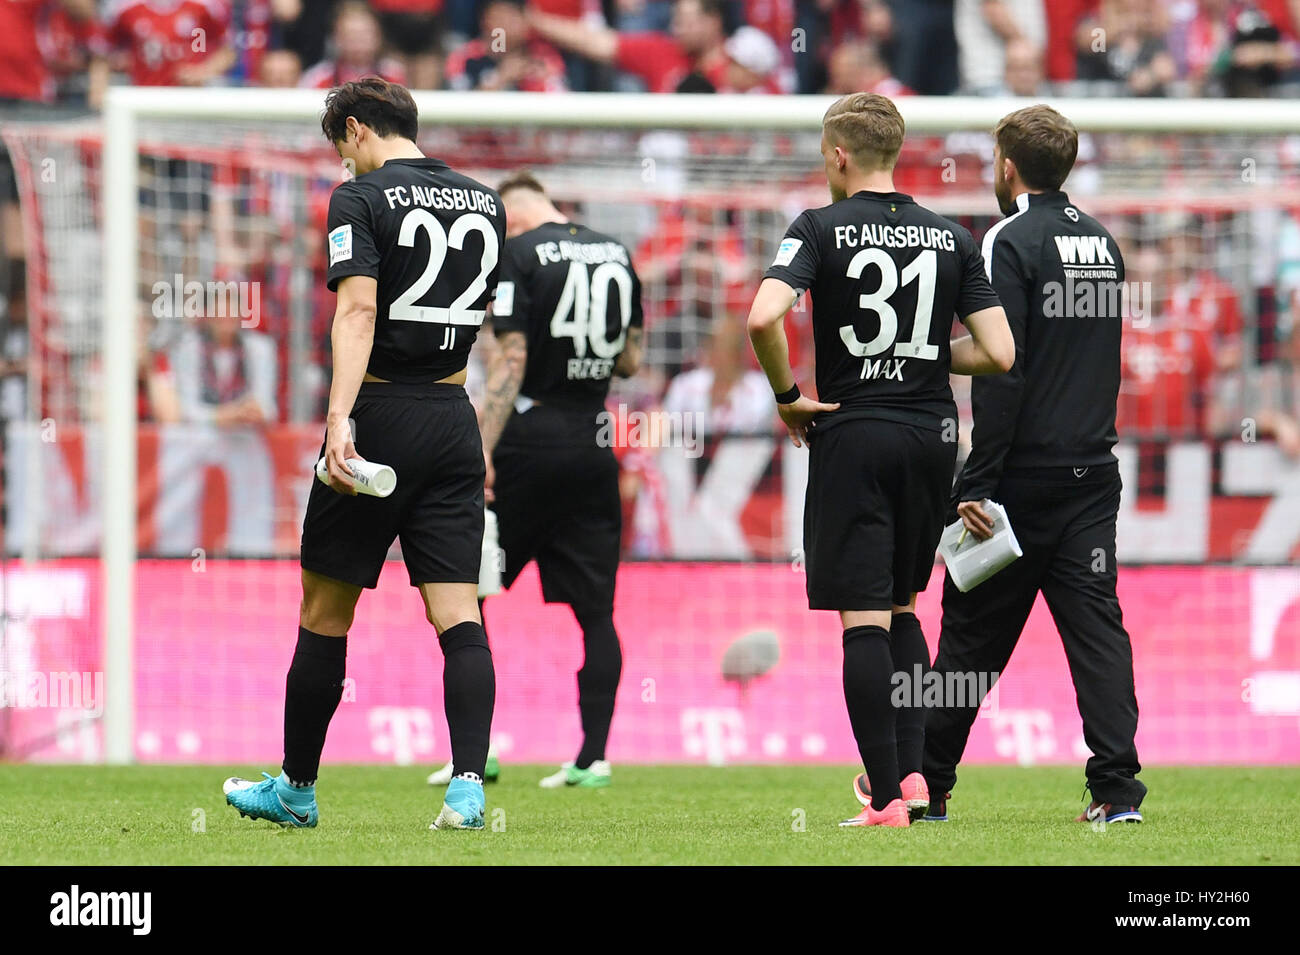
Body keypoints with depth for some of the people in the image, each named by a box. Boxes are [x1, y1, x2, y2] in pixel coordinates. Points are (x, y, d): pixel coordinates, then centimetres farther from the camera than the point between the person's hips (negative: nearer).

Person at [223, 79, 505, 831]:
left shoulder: (362, 199, -7)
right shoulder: (485, 202, 11)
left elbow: (358, 309, -20)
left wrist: (340, 419, -28)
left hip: (381, 418, -5)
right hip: (453, 422, 5)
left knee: (326, 613, 7)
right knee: (459, 614, 0)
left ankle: (297, 789, 17)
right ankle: (468, 787, -14)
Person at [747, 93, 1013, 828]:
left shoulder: (821, 229, -5)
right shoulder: (952, 238, 5)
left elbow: (764, 317, -21)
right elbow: (1000, 354, -1)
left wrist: (787, 395, -6)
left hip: (852, 435, -4)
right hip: (932, 433, 4)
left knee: (864, 617, -2)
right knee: (902, 607, 20)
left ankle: (887, 795, -5)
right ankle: (912, 769, 10)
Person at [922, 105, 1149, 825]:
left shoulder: (1012, 241, -10)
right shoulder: (1103, 242, 12)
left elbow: (1002, 371, -16)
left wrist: (977, 486, -16)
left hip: (1026, 472, -5)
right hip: (1093, 472, 5)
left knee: (974, 629, 3)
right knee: (1097, 624, 1)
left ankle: (925, 785, 11)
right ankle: (1116, 786, -10)